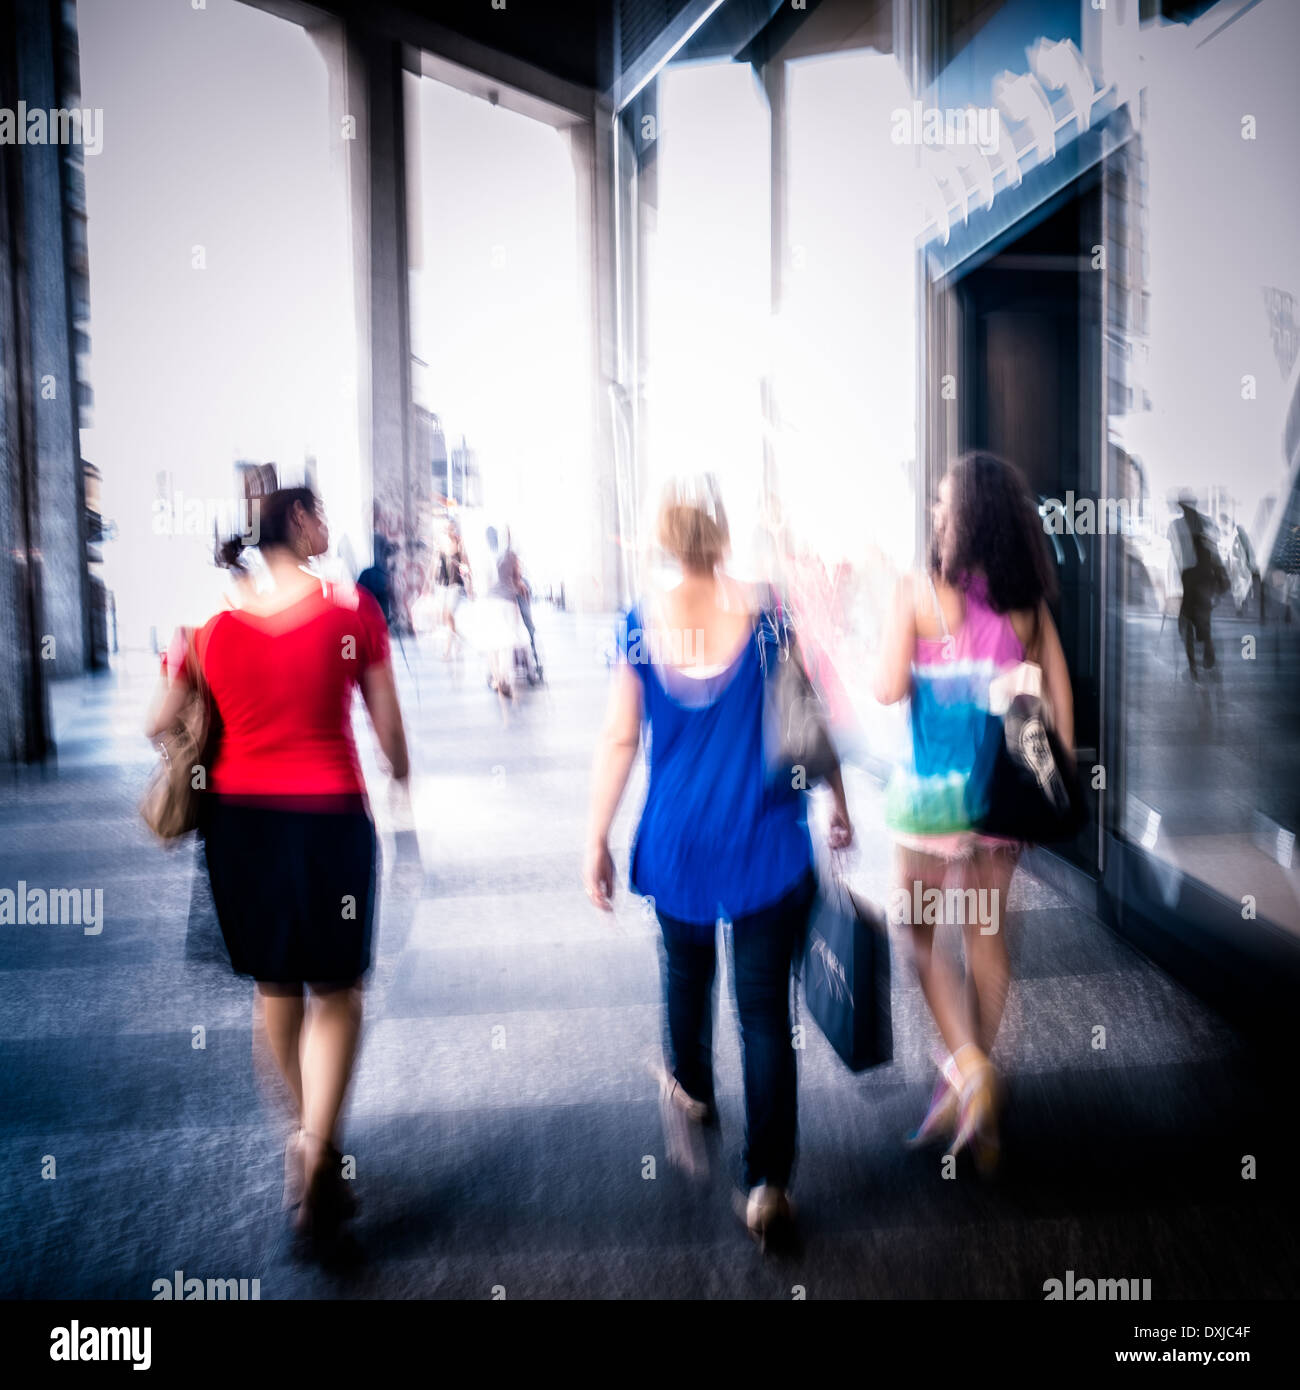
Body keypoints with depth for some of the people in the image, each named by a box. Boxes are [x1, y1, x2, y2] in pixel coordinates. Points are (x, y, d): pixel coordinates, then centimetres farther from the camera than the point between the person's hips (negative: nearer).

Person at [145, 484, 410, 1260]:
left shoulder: (209, 620, -2)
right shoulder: (351, 608, -8)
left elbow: (160, 725, 4)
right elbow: (388, 724, -3)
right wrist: (402, 779, 14)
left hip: (239, 814, 3)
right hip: (327, 813, -3)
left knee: (275, 986, 20)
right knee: (336, 991, 11)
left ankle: (307, 1135, 37)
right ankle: (316, 1153, -4)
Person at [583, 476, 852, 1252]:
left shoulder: (640, 626, -6)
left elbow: (619, 740, -4)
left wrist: (597, 840, 4)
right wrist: (839, 805, 12)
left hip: (677, 839, 2)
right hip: (765, 843, -2)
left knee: (687, 972, 26)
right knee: (765, 1007, 5)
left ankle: (693, 1090, 50)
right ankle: (768, 1182, 7)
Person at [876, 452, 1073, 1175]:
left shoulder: (919, 591, -11)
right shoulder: (1028, 600, 0)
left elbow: (889, 689, -12)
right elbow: (1060, 697, 2)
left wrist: (886, 627, 6)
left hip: (932, 788, -4)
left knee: (918, 932, 14)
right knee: (988, 937, 16)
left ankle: (968, 1066, -2)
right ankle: (974, 1099, 28)